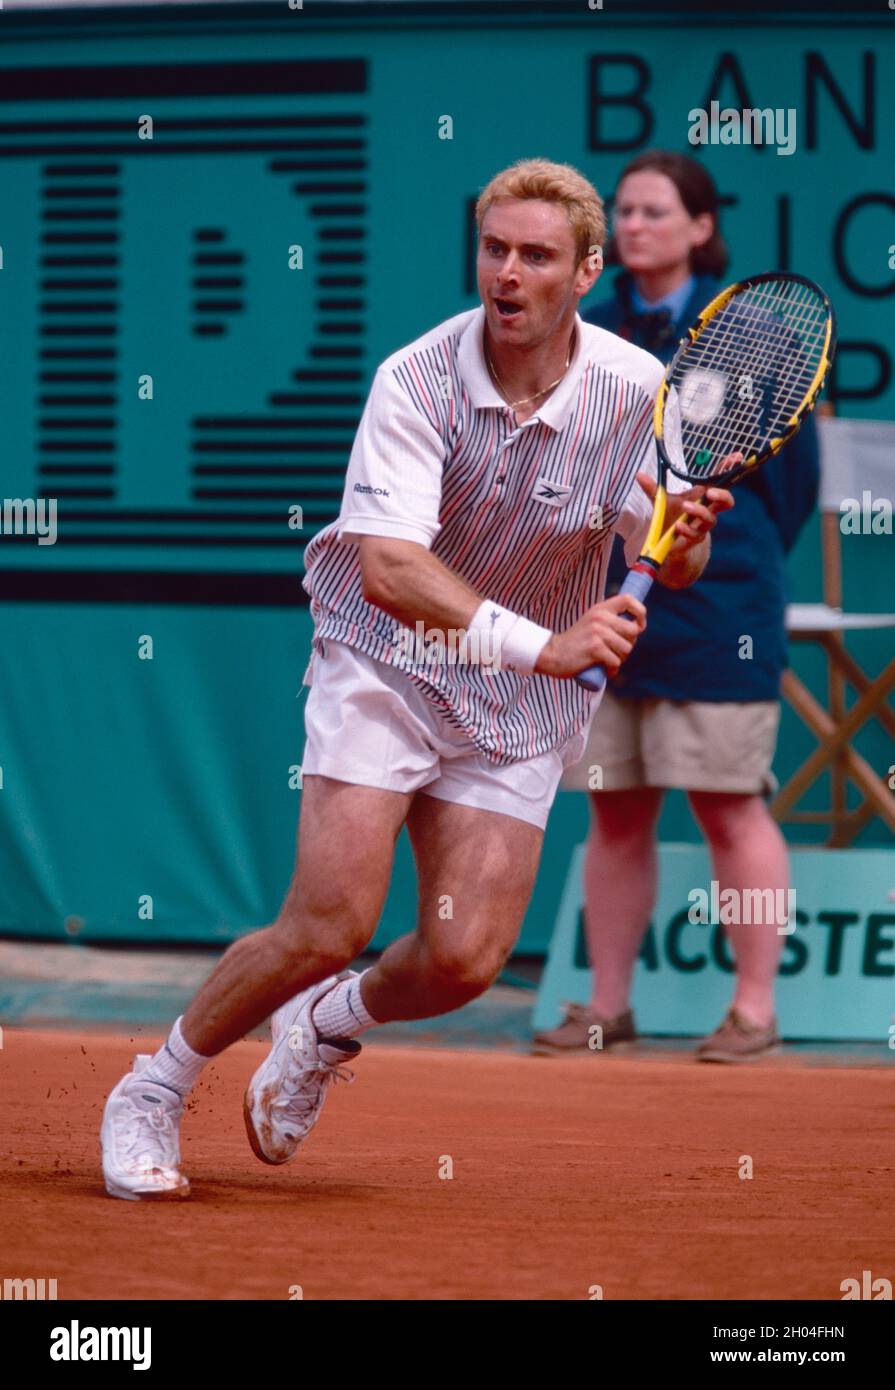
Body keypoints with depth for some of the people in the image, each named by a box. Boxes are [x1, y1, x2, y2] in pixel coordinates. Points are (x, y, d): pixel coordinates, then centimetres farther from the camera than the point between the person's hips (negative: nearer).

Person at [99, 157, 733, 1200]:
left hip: (520, 710, 3)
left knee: (461, 962, -8)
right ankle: (153, 1092, 7)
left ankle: (331, 1022, 28)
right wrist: (544, 642, -44)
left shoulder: (638, 391, -12)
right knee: (330, 926, -16)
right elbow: (388, 570, -33)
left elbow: (672, 566, -4)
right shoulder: (417, 381, -21)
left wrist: (685, 538, -29)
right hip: (384, 664, -3)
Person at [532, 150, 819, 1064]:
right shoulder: (594, 332, 9)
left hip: (712, 608, -5)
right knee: (615, 813, 8)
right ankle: (608, 1006, 15)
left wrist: (738, 560, 4)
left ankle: (754, 1010, 3)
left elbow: (790, 467, 0)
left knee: (729, 806, -3)